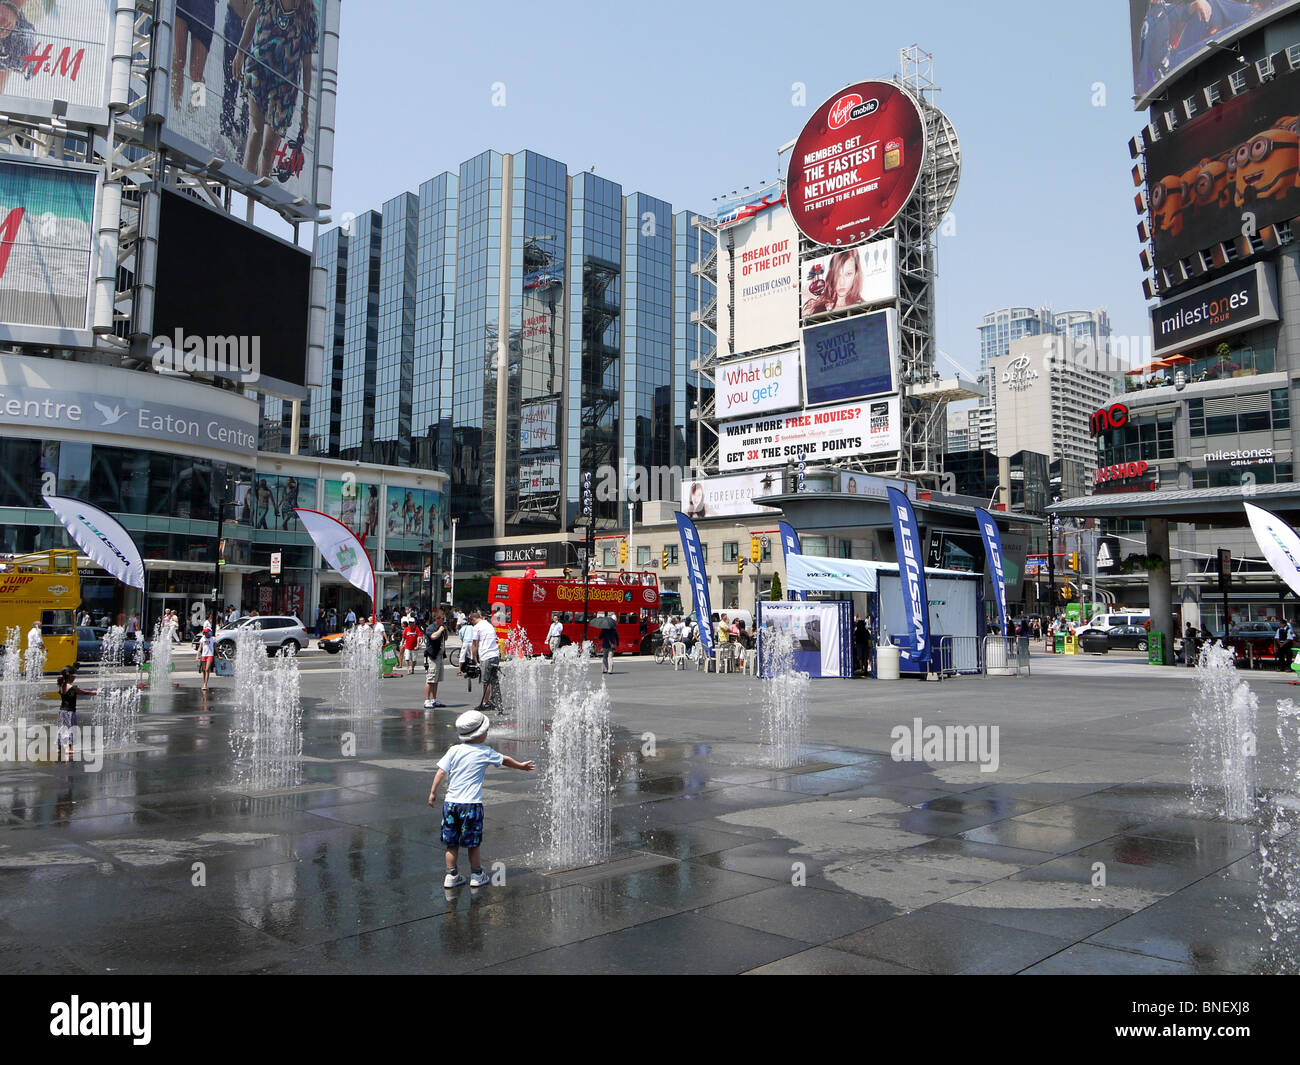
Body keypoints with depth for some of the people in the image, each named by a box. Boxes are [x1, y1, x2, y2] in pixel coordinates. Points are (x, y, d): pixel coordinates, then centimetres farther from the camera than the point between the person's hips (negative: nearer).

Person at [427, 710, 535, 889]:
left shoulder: (454, 750, 2)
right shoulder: (485, 752, -1)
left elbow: (441, 772, -2)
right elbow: (504, 760, 16)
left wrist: (433, 792, 8)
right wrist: (521, 766, 32)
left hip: (451, 802, 3)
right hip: (472, 804, -3)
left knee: (452, 843, 12)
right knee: (473, 843, 10)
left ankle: (451, 876, 18)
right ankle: (477, 876, 20)